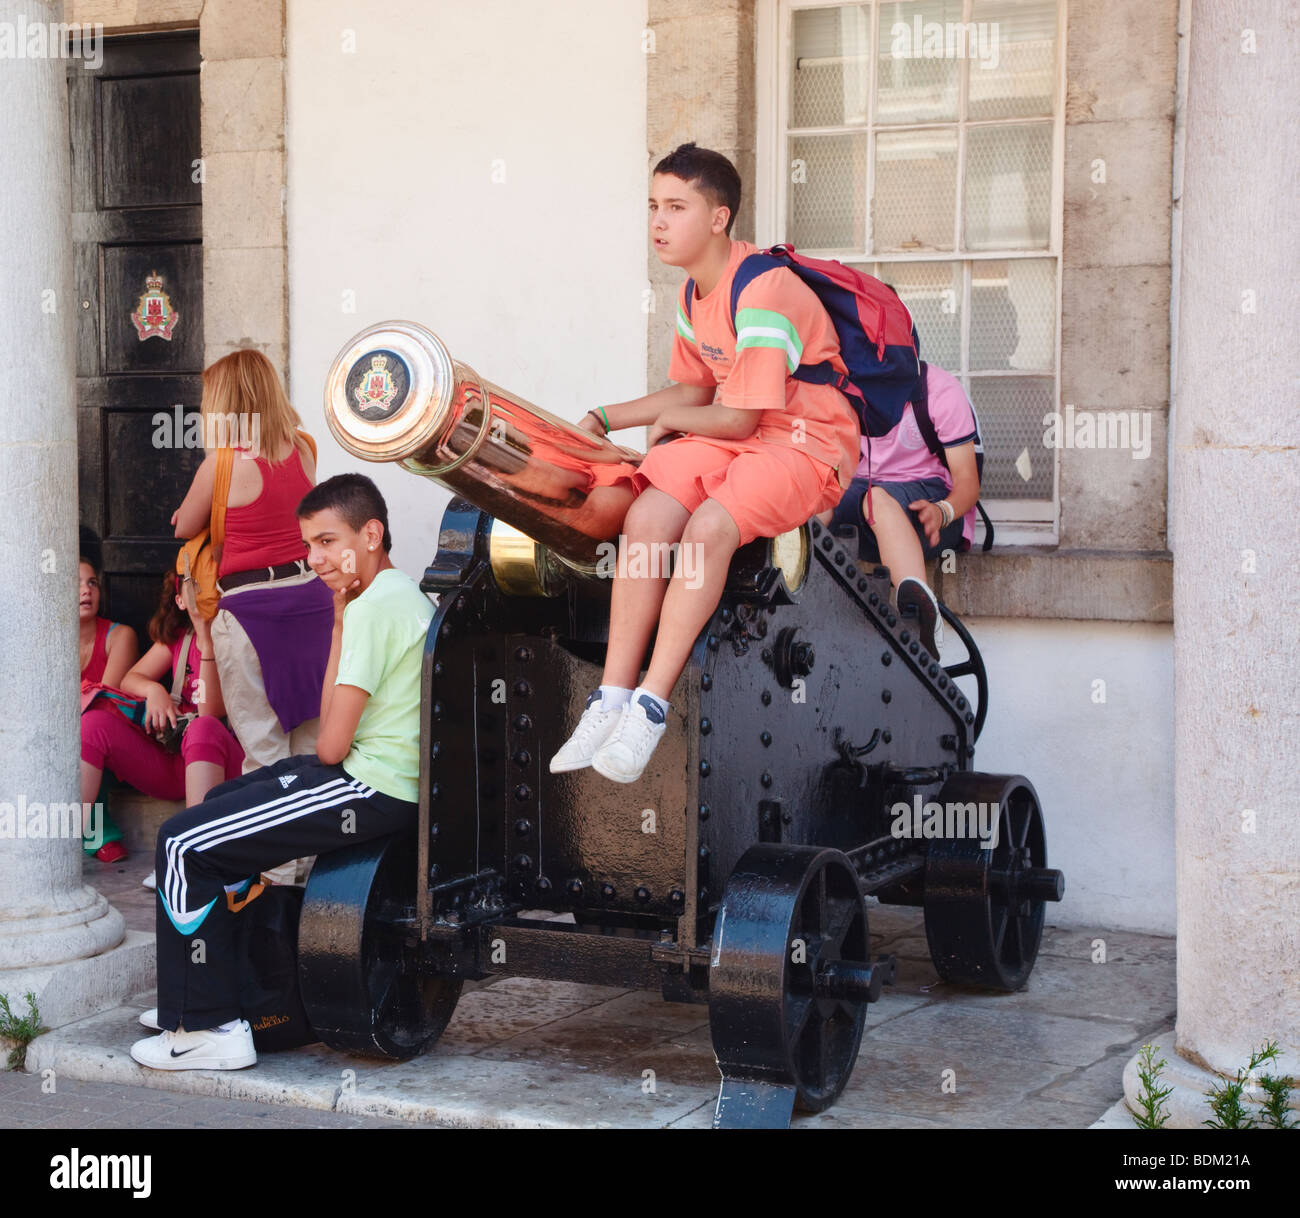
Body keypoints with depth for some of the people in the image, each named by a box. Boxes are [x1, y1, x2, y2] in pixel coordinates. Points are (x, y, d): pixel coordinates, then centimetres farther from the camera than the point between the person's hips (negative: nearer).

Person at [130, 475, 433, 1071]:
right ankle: (197, 999, 34)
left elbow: (331, 745, -20)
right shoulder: (407, 593, 14)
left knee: (184, 845, -8)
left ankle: (211, 1028, -1)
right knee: (218, 803, 26)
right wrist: (342, 616, 7)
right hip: (395, 777, 11)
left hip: (371, 790, -11)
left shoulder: (373, 607, -18)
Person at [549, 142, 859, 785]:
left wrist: (670, 420, 0)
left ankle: (651, 706, -27)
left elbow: (739, 420, -19)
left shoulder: (762, 292, -20)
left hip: (808, 440, -8)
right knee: (646, 516, -19)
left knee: (709, 526, -33)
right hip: (733, 434, 8)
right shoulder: (693, 293, 10)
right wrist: (604, 419, 13)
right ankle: (611, 700, -18)